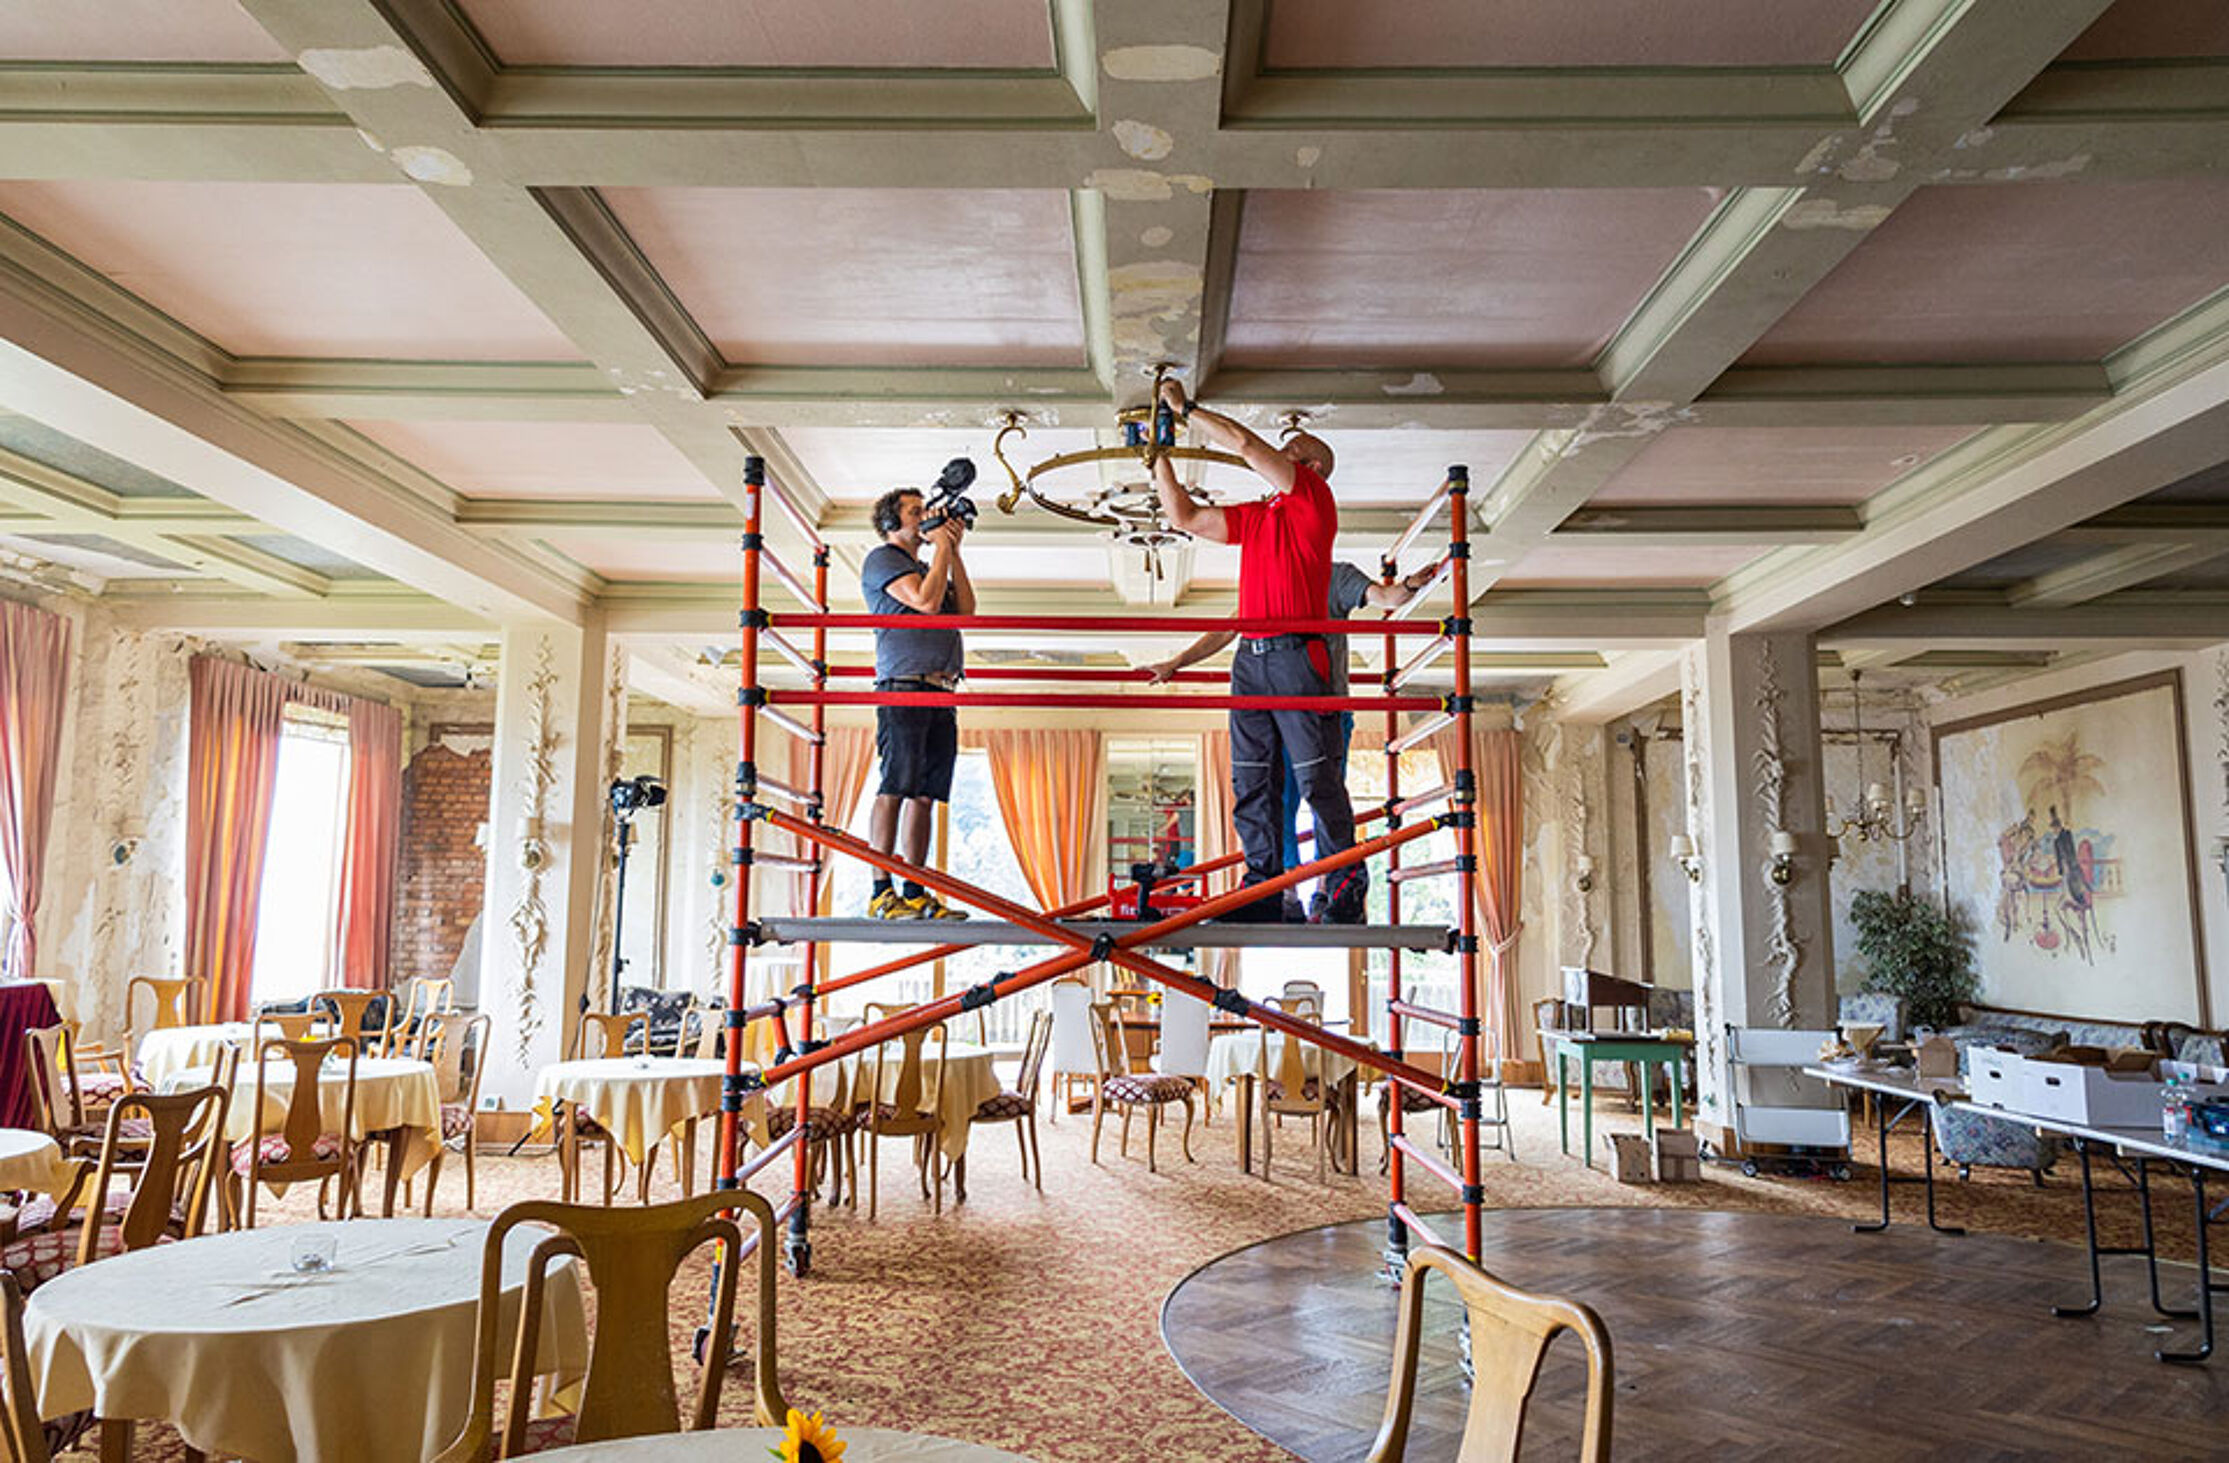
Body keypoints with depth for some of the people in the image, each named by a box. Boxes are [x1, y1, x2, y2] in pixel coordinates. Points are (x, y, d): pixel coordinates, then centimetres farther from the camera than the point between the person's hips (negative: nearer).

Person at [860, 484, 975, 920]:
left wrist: (953, 552, 14)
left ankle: (914, 892, 8)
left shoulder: (926, 567, 27)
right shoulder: (882, 559, 3)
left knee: (925, 794, 5)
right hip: (903, 689, -8)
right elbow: (926, 601, -12)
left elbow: (966, 610, 15)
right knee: (894, 789, -11)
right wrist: (941, 548, 0)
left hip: (940, 694, 8)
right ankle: (882, 893, -10)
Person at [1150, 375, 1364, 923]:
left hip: (1295, 654, -7)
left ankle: (1345, 889, 4)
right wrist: (1159, 456, 22)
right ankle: (1263, 887, 12)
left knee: (1317, 778, -5)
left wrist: (1186, 409, 3)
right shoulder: (1255, 516, 22)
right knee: (1251, 780, 6)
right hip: (1250, 657, 8)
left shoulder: (1314, 498, 1)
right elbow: (1184, 518, 24)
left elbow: (1245, 444, -7)